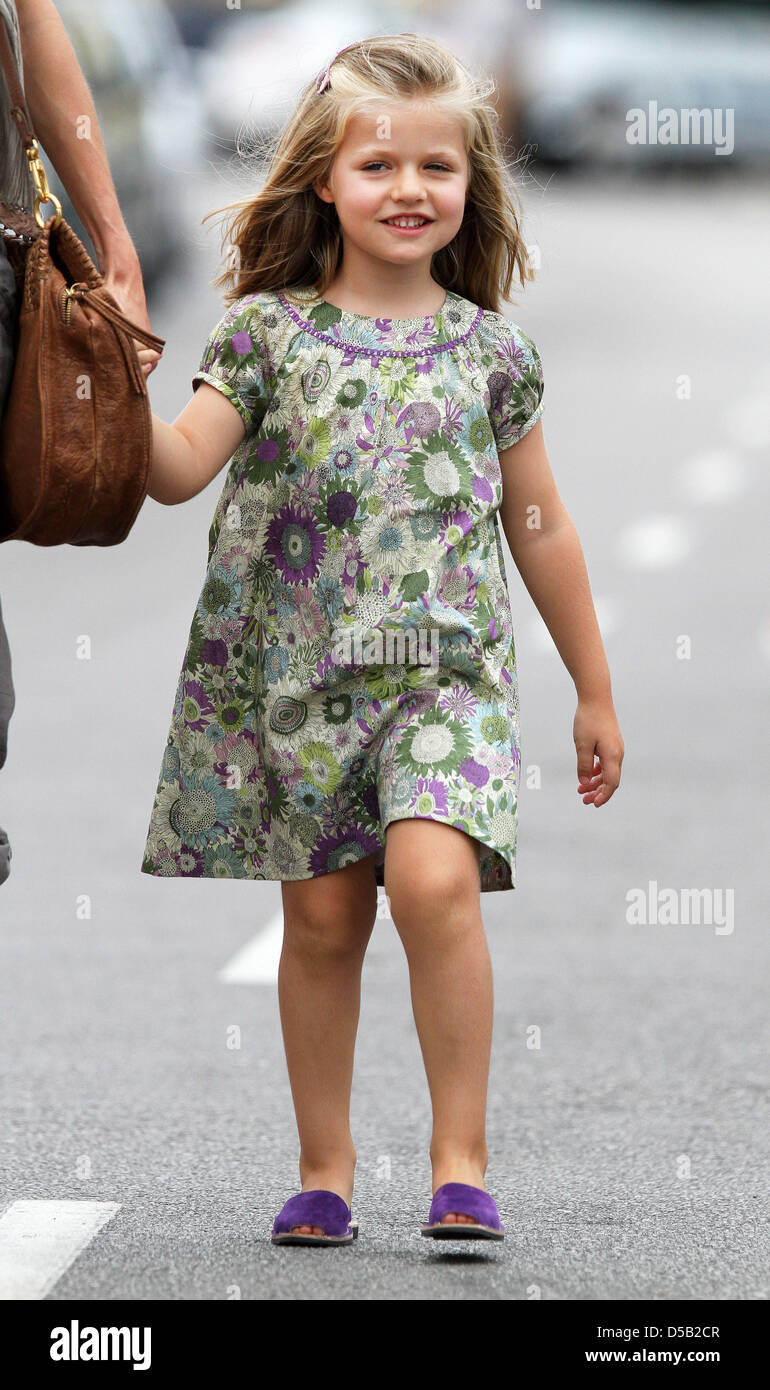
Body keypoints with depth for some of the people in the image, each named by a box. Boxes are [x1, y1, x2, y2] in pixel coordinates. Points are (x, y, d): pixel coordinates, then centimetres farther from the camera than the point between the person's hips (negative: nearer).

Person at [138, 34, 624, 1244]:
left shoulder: (491, 351, 6)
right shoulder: (271, 333, 3)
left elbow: (539, 525, 13)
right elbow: (181, 469, -6)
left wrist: (595, 692, 17)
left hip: (446, 667, -1)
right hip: (296, 670, 1)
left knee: (433, 875, -21)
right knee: (321, 915, 6)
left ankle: (462, 1159, -12)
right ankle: (326, 1167, 20)